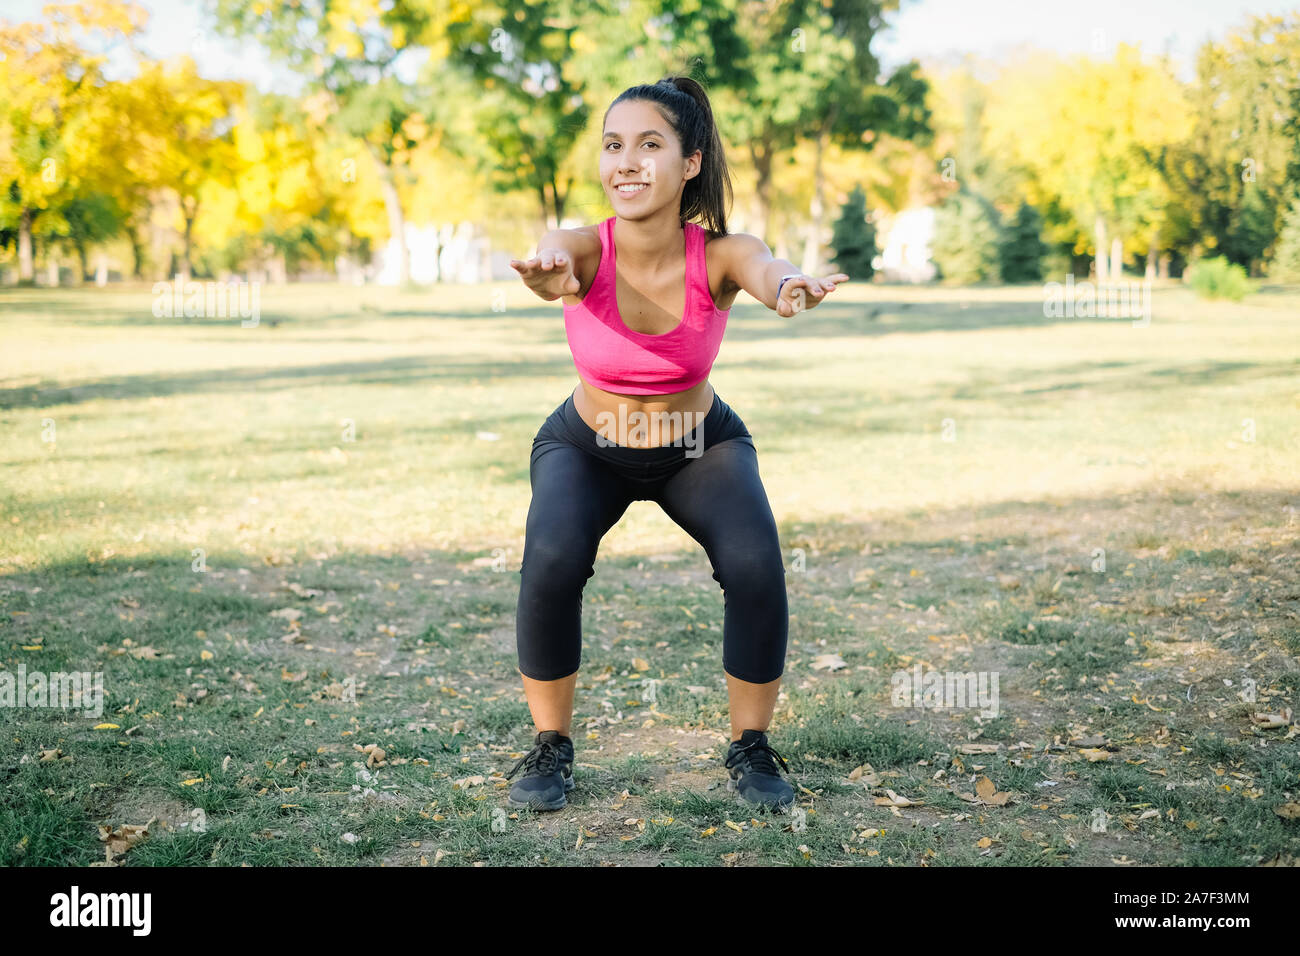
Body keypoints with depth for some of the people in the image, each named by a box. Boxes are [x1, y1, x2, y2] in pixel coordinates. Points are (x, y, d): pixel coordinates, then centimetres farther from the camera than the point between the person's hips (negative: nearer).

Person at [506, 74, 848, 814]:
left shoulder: (718, 255, -28)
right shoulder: (584, 250, -27)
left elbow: (765, 267, -50)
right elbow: (552, 261, -50)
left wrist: (789, 286, -75)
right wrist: (547, 275, -76)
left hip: (703, 446, 0)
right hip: (586, 447, 0)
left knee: (755, 566, -25)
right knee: (551, 562, -27)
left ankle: (751, 750, 0)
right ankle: (551, 749, -4)